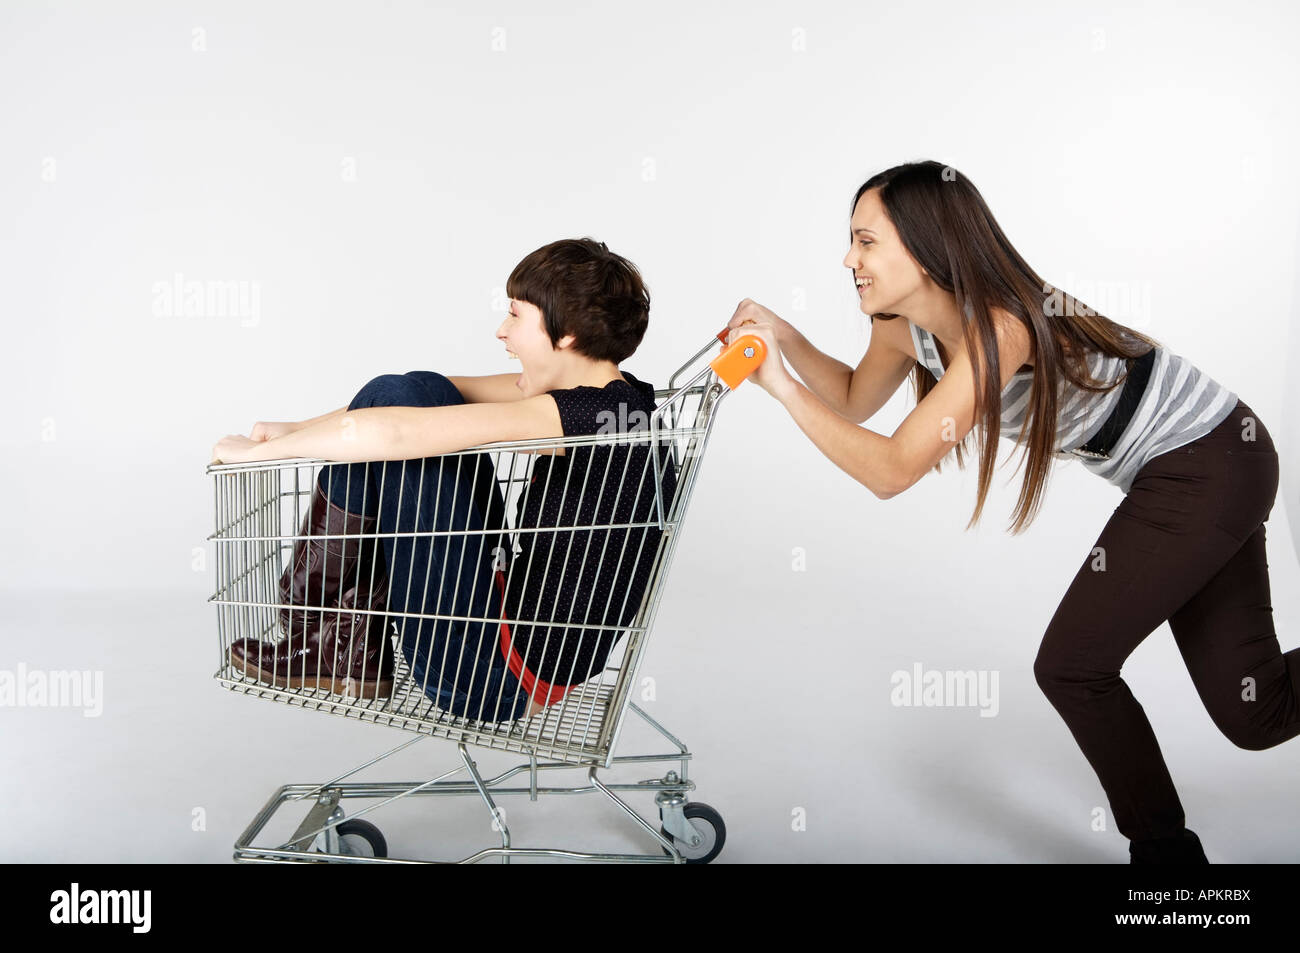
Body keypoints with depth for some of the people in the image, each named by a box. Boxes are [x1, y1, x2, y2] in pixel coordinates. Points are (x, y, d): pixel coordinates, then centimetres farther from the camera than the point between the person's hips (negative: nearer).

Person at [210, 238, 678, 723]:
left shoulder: (589, 414, -22)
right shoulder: (615, 399, 5)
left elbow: (389, 432, -23)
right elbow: (452, 393, 11)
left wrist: (258, 451, -8)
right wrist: (299, 430, 10)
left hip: (489, 684, -9)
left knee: (397, 396, -10)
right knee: (421, 391, 9)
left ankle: (306, 608, 9)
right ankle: (351, 646, 11)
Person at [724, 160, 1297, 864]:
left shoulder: (999, 326, -29)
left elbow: (889, 470, -31)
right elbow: (854, 399, 14)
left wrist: (782, 387, -27)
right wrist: (784, 338, -2)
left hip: (1208, 466, -9)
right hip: (1190, 469, 9)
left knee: (1072, 666, -6)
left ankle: (1163, 847, 13)